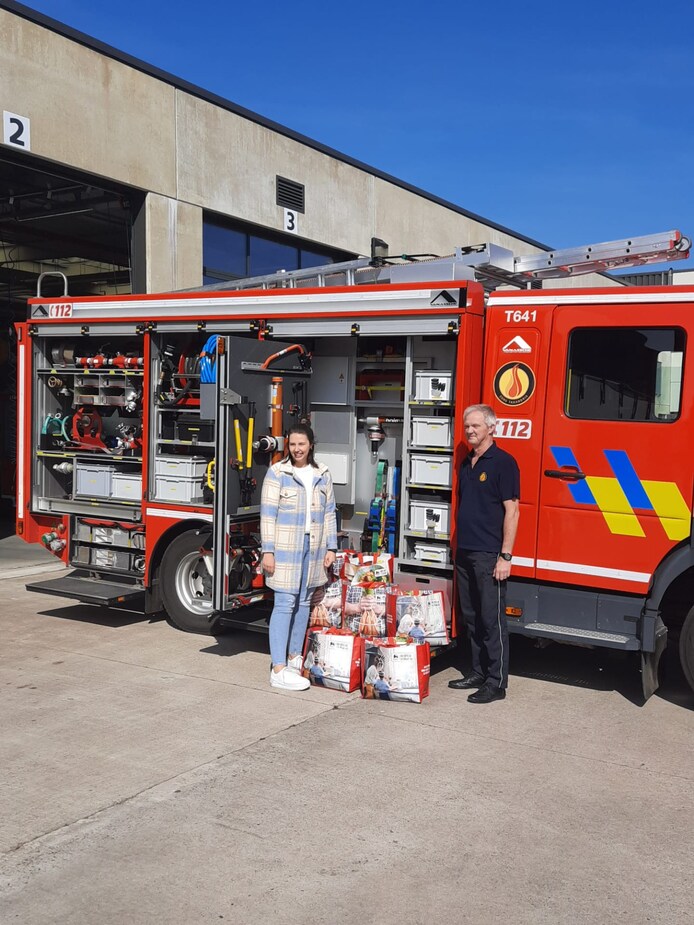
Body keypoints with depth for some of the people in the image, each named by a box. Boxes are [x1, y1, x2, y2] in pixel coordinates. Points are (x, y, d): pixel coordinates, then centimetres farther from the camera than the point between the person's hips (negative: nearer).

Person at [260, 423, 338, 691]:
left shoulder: (322, 475, 8)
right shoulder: (277, 473, -6)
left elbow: (329, 513, 12)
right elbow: (268, 515, -8)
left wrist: (331, 548, 8)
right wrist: (268, 551, -12)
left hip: (313, 548, 5)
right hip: (285, 548, -5)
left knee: (304, 603, 13)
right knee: (284, 604, -6)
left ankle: (294, 657, 27)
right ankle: (278, 670, -5)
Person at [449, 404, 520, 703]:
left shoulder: (503, 462, -9)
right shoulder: (466, 463, 15)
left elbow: (512, 511, -13)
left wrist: (505, 556, -17)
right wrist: (458, 546, 17)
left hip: (489, 555, -8)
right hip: (464, 552, 8)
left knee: (492, 620, -3)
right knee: (471, 617, 13)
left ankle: (496, 683, 5)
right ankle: (479, 673, 24)